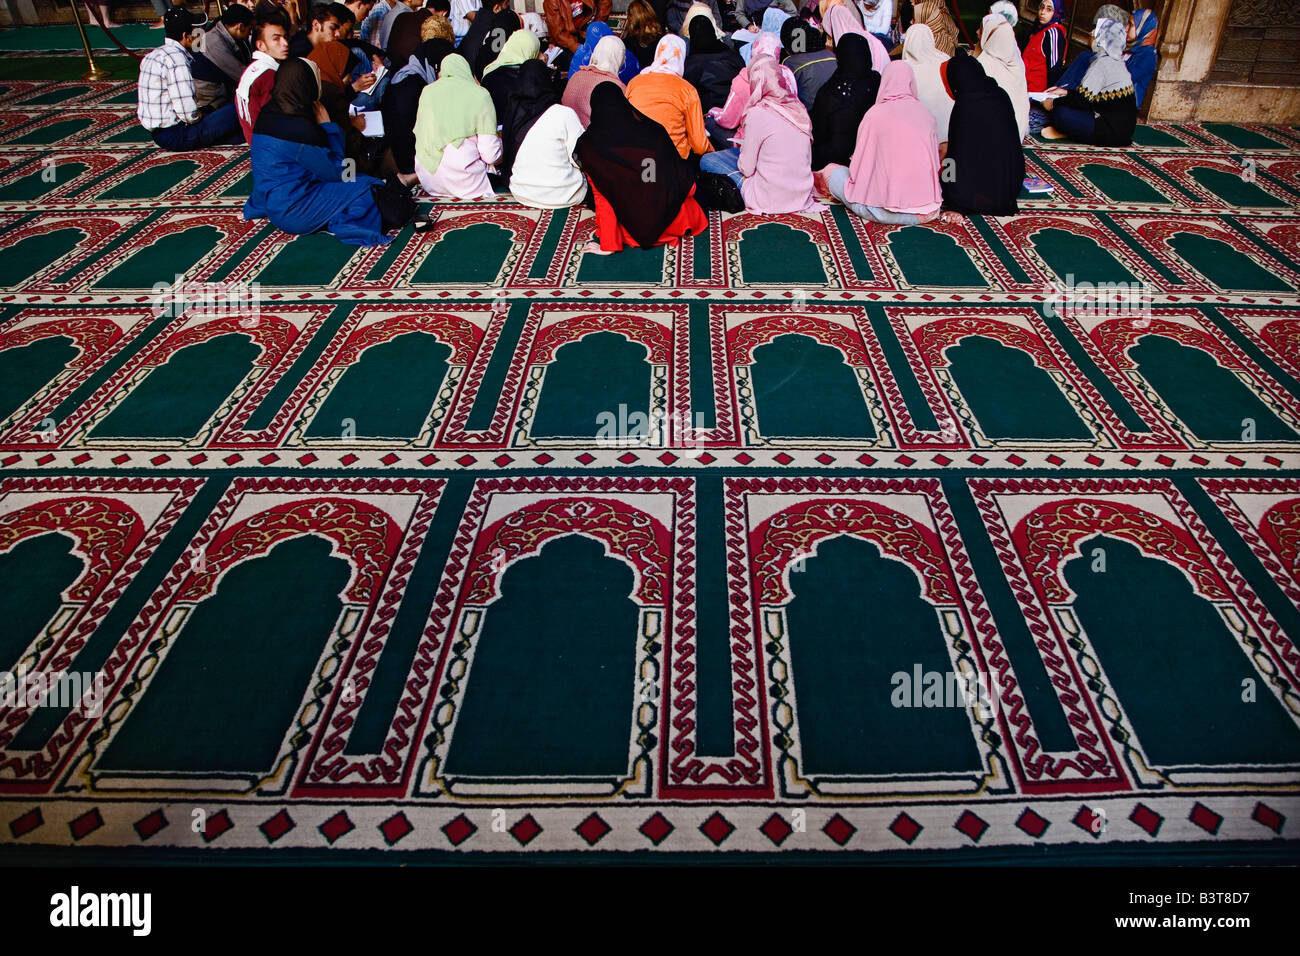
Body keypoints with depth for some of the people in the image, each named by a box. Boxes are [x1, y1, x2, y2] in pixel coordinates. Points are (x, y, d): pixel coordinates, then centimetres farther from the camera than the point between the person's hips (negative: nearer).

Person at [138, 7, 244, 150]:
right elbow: (189, 114, -23)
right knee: (236, 111, -13)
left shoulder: (152, 54, 11)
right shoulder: (176, 59, -19)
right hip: (174, 136, -10)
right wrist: (201, 116, -3)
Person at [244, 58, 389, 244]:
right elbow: (334, 172, -11)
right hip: (291, 213, -10)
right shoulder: (301, 129, -24)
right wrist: (327, 125, -5)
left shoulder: (268, 113, 4)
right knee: (371, 190, -10)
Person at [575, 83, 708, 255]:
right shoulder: (654, 131, -7)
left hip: (636, 231, -1)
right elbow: (684, 178, 1)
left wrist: (607, 246, -4)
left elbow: (602, 200, -10)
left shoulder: (588, 145, -11)